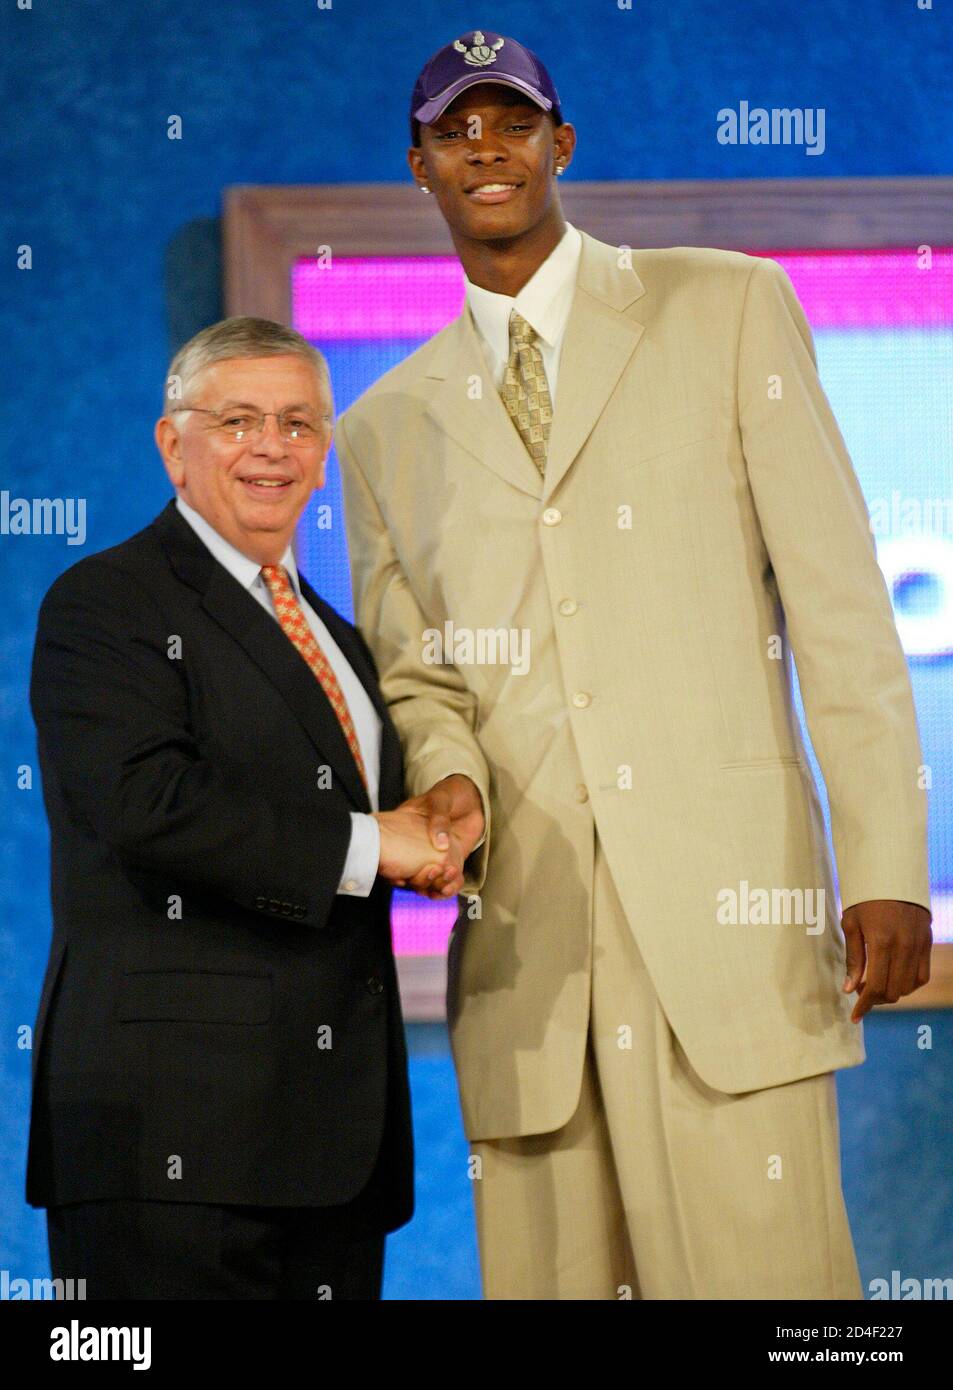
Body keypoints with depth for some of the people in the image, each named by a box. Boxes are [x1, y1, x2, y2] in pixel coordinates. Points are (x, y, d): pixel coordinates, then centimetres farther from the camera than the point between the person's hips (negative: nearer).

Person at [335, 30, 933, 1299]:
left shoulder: (727, 309, 9)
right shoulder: (385, 430, 19)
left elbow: (840, 602, 3)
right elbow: (410, 672, 17)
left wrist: (886, 867, -5)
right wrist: (448, 780, -7)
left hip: (729, 906, -3)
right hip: (527, 938, 3)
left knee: (758, 1264, -11)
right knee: (547, 1275, 0)